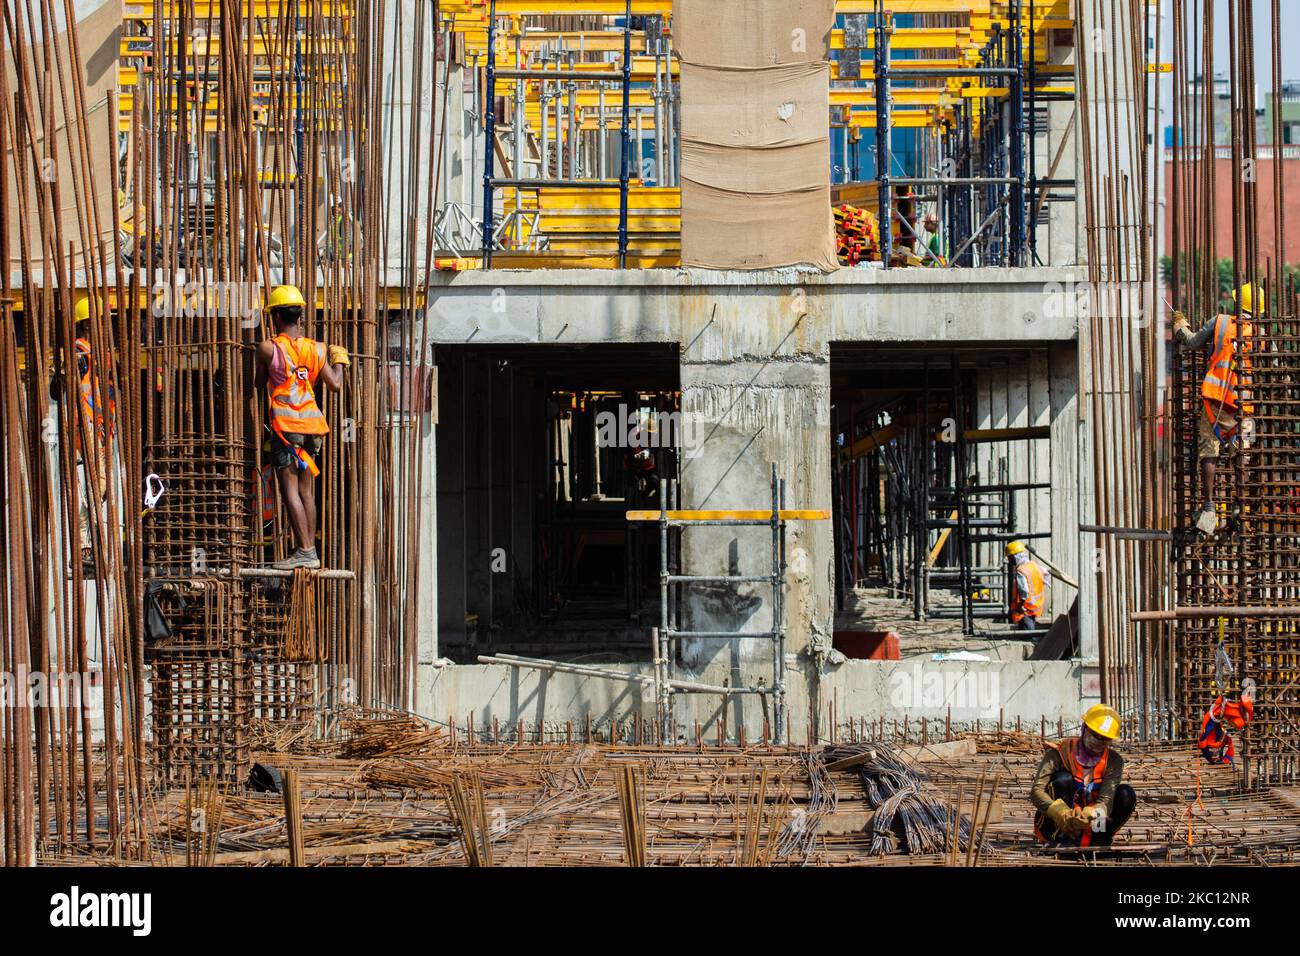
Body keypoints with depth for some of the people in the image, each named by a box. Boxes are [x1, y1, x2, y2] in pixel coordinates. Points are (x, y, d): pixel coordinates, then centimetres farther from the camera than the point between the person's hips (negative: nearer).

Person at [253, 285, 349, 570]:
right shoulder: (316, 348, 6)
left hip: (285, 423, -5)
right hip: (312, 422, 5)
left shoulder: (268, 347, -5)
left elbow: (259, 383, 6)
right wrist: (339, 359, 24)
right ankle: (310, 551, 12)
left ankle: (305, 551, -13)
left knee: (289, 488, -5)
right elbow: (336, 384, 6)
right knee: (305, 489, 12)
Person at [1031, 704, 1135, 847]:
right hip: (1053, 825, -2)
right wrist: (1061, 813, -44)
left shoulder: (1113, 761, -5)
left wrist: (1088, 815, -43)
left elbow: (1106, 801, -19)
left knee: (1126, 794, -15)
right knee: (1064, 779, -27)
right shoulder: (1059, 752, -13)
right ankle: (1062, 840, -26)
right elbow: (1036, 792, -25)